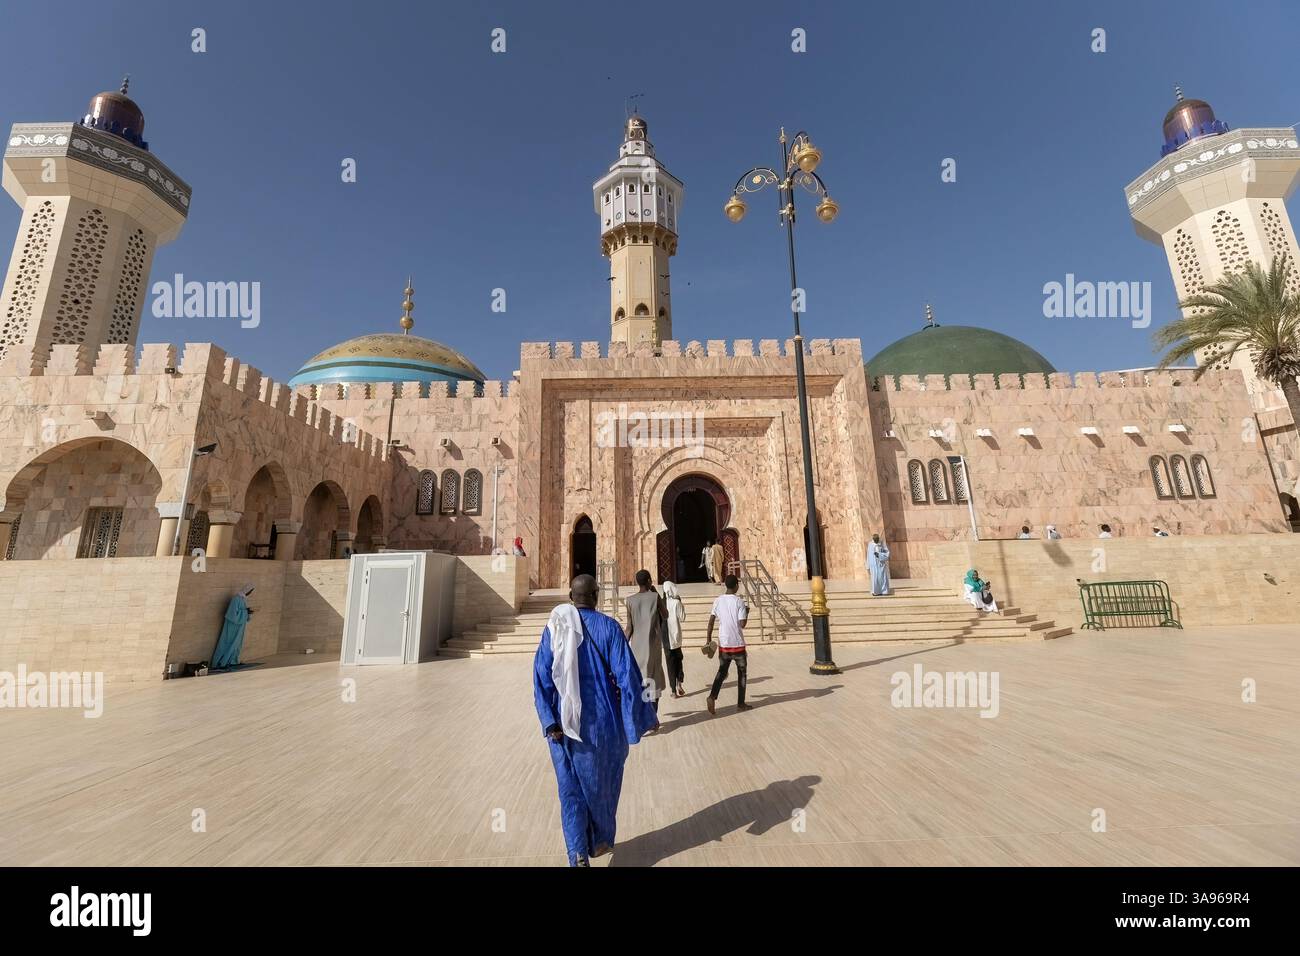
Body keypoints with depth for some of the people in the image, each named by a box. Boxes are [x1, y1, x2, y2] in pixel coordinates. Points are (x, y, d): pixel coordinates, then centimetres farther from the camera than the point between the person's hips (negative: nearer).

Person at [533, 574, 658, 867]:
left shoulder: (553, 628, -4)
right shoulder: (608, 627, -14)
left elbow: (541, 678, -6)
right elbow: (627, 676, -15)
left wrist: (549, 721, -5)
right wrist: (645, 716, -6)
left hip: (564, 721, 2)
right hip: (602, 720, -2)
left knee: (571, 787, 16)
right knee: (602, 780, 21)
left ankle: (578, 852, 6)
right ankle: (600, 840, 39)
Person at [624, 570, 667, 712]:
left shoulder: (630, 600, -3)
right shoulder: (655, 597, -7)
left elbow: (629, 627, -3)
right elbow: (665, 615, 7)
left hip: (637, 644, 1)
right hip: (653, 644, -1)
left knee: (638, 677, 11)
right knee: (653, 676, 6)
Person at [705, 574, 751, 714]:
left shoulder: (718, 600, 0)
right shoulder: (739, 601, -11)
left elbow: (711, 621, -1)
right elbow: (742, 624, -15)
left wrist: (709, 639, 7)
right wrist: (746, 612, 3)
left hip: (723, 643, 3)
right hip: (738, 644, -3)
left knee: (722, 671, 14)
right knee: (742, 673, 14)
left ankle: (712, 696, -5)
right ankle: (741, 703, 19)